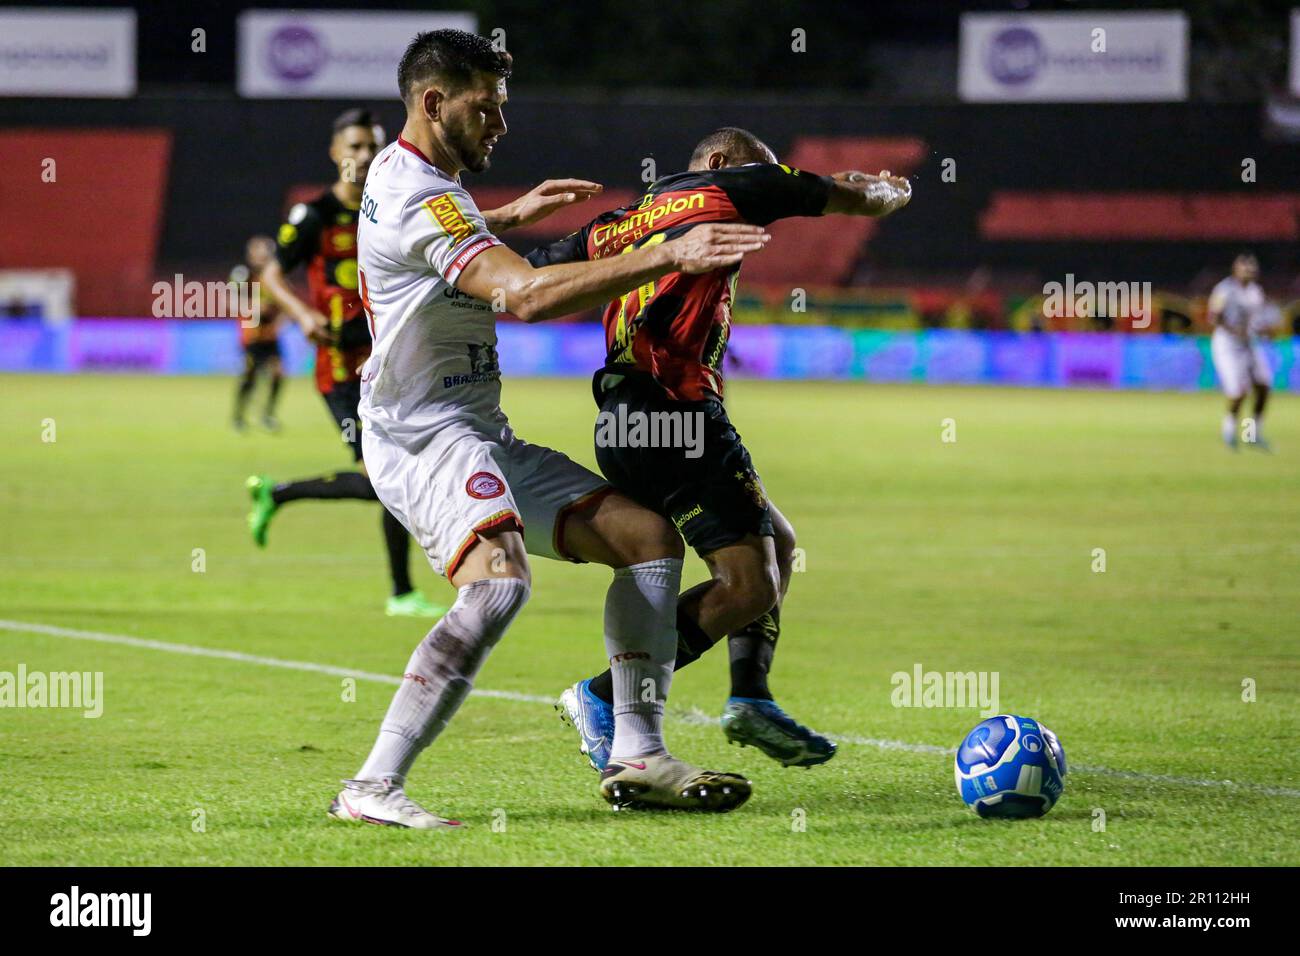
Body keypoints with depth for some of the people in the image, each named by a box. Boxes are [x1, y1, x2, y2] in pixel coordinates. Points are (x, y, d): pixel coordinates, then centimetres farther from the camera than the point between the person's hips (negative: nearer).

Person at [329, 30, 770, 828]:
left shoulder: (400, 175, 16)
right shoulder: (420, 198, -18)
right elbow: (523, 293, -31)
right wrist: (668, 257, -33)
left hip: (479, 434, 11)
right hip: (423, 435, -11)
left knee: (649, 536, 5)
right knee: (499, 582, -35)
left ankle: (636, 759, 4)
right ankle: (373, 788, -32)